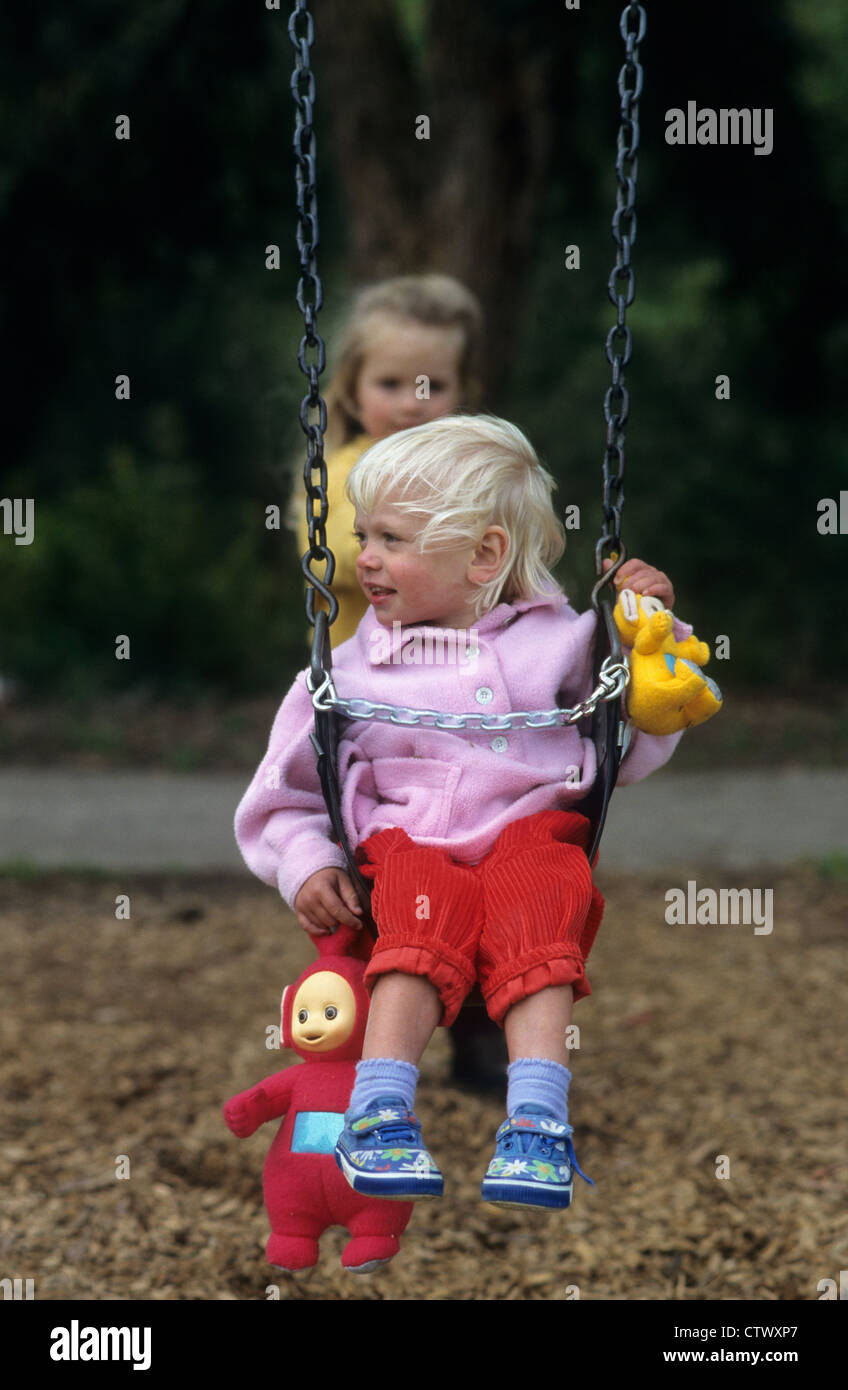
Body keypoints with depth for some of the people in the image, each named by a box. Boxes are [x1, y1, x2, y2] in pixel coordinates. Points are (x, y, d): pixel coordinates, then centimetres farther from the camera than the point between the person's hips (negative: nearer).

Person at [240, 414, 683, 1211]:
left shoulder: (555, 640, 16)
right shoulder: (348, 672, 16)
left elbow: (634, 751, 22)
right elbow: (284, 794, 20)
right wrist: (304, 865, 1)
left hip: (532, 824, 0)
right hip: (408, 839, 0)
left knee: (537, 903, -33)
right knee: (426, 914, -34)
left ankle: (536, 1121, -43)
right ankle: (378, 1112, -42)